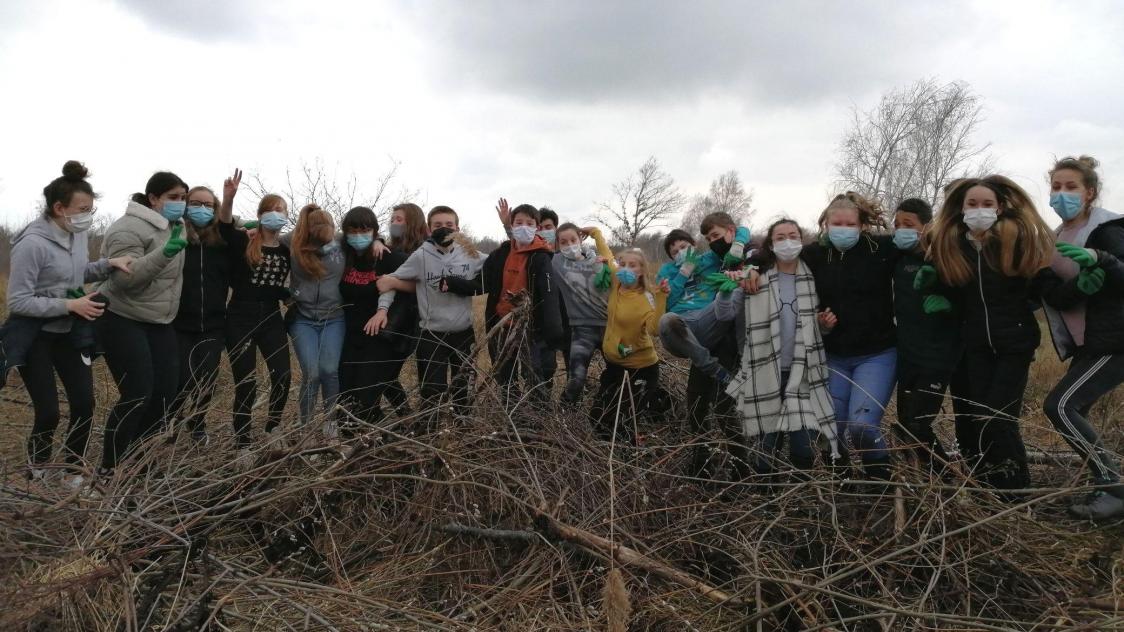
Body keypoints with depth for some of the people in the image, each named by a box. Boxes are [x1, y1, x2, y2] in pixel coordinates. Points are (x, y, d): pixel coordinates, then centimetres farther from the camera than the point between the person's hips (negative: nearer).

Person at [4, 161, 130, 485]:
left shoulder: (79, 233, -1)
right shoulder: (32, 243, -23)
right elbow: (17, 301, -21)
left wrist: (109, 264, -2)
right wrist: (70, 304, -24)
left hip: (69, 333, 6)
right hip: (34, 337, -6)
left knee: (84, 403, 0)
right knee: (49, 412, -6)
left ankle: (73, 473, 17)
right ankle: (37, 469, 23)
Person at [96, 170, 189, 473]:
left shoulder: (175, 227, 10)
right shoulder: (130, 228, -16)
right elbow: (124, 277, -26)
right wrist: (163, 253, -37)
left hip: (159, 322, 8)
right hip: (123, 321, -8)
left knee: (166, 394, 4)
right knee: (138, 396, -13)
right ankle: (110, 469, 2)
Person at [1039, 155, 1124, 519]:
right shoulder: (1056, 240, 11)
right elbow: (1054, 296, -4)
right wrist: (1080, 285, -24)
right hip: (1088, 344, 8)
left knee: (1059, 406, -15)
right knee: (1072, 414, 6)